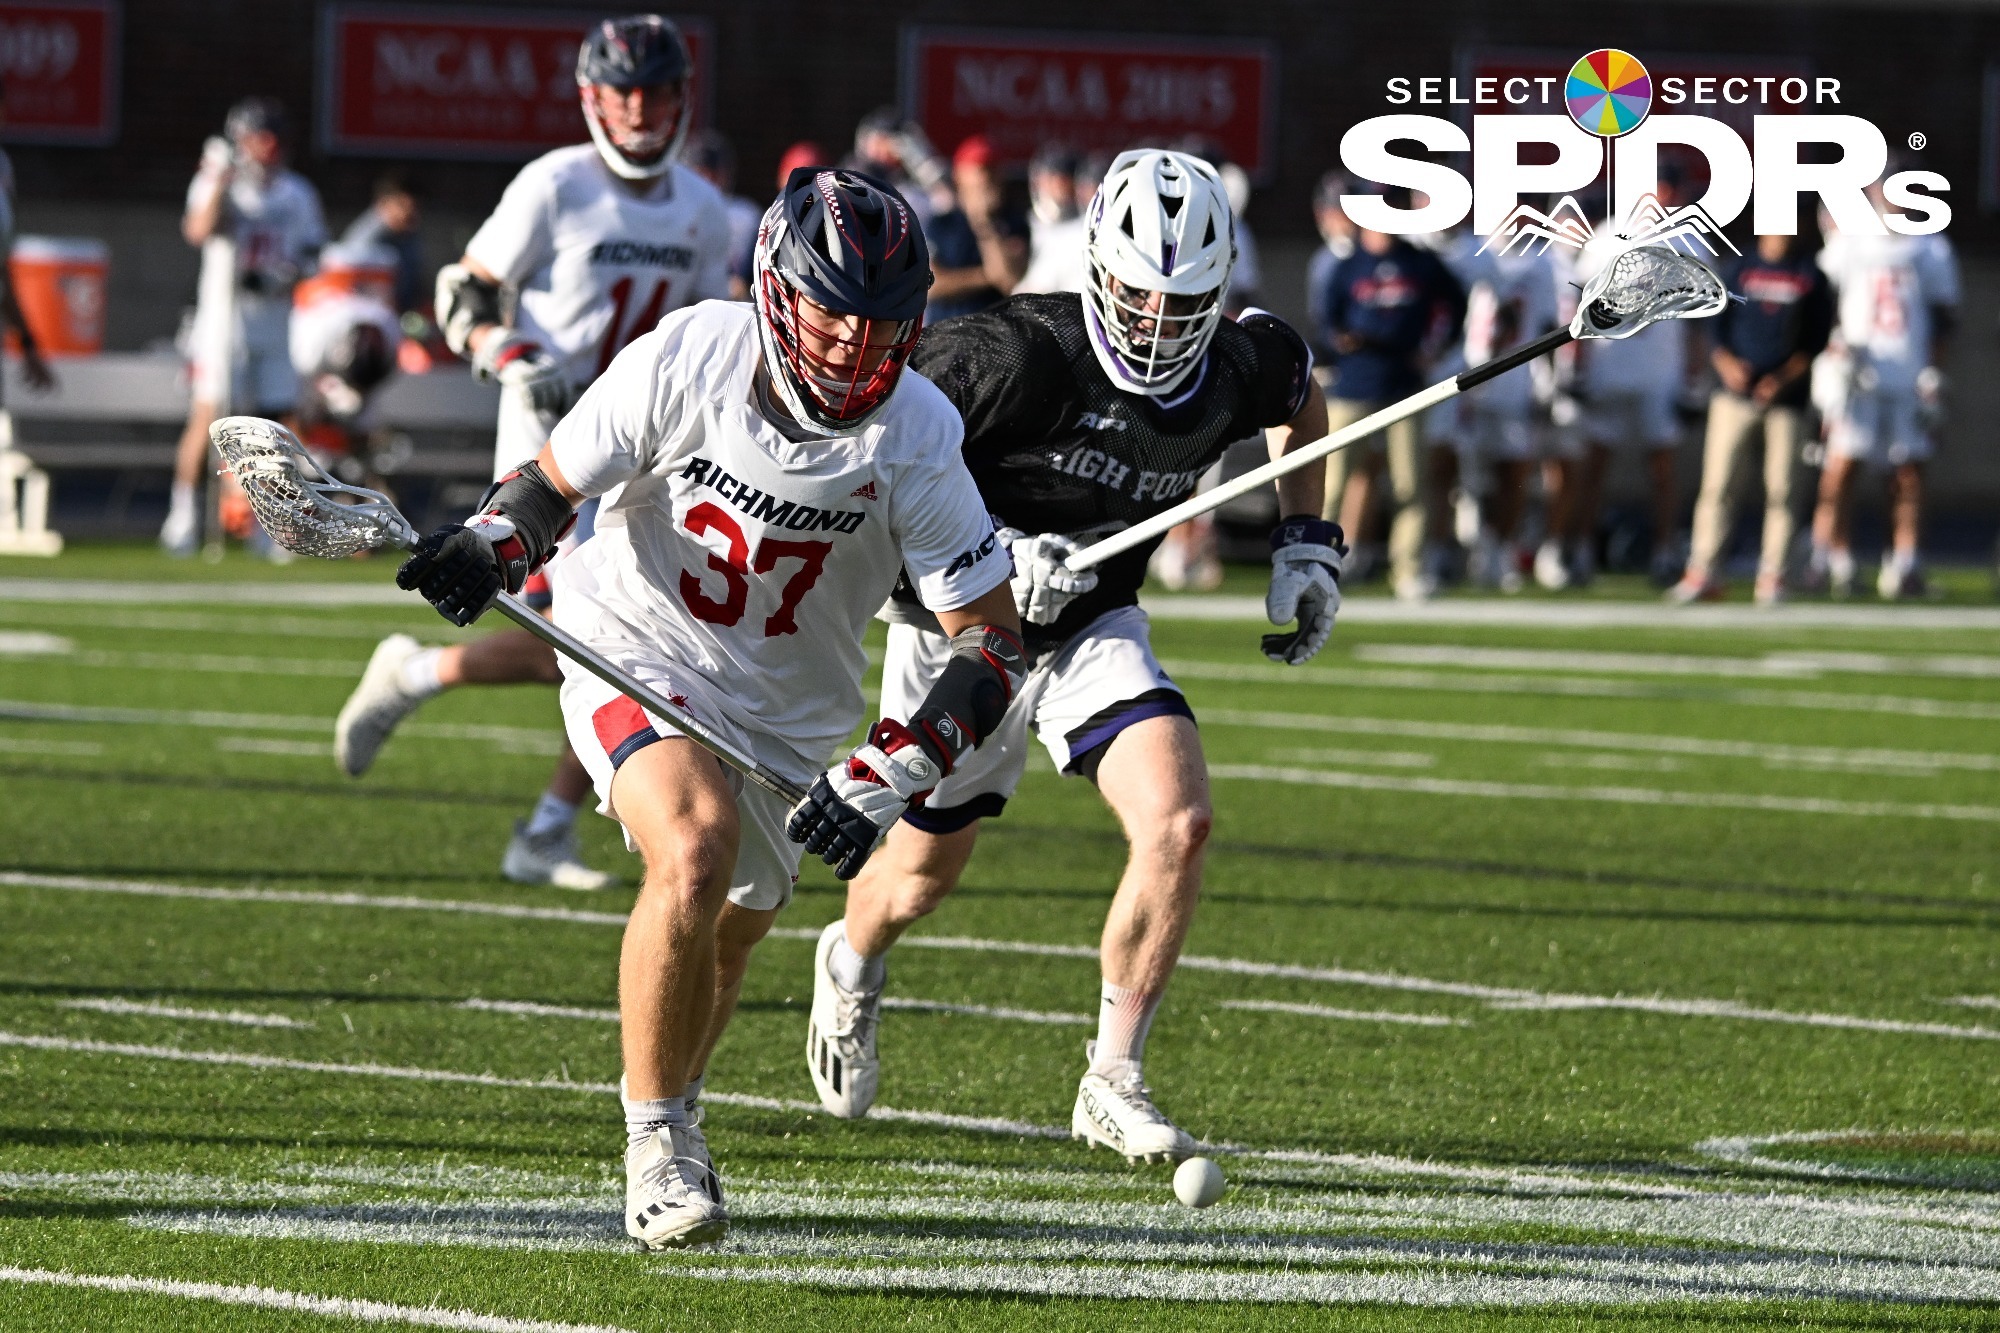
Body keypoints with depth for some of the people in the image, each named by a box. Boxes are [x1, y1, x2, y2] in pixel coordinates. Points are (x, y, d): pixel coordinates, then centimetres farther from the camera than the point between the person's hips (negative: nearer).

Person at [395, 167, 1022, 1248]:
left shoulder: (916, 440, -20)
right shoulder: (687, 359, -22)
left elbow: (993, 647, -17)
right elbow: (554, 480, -7)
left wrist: (893, 774, -30)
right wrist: (492, 544, -30)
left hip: (786, 712, 3)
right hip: (634, 655, -3)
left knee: (728, 937, 18)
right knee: (697, 851, -29)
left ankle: (671, 1115, 51)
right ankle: (656, 1144, -13)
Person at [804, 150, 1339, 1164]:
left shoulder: (1236, 371, -13)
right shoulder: (1020, 357, -29)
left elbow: (1302, 395, 13)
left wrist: (1306, 542, 6)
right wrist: (988, 550, -31)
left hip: (1094, 631, 3)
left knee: (1178, 824, -21)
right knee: (925, 871, 14)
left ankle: (1113, 1083, -9)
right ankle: (852, 965, 52)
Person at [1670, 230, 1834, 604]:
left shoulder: (1811, 276, 6)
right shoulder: (1739, 270, 10)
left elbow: (1817, 339, 2)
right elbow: (1717, 326, 8)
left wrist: (1785, 376, -10)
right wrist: (1727, 364, -10)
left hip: (1786, 396, -1)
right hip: (1736, 391, 1)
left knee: (1780, 488, -3)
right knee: (1718, 482, -5)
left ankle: (1772, 577, 1)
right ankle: (1703, 573, -4)